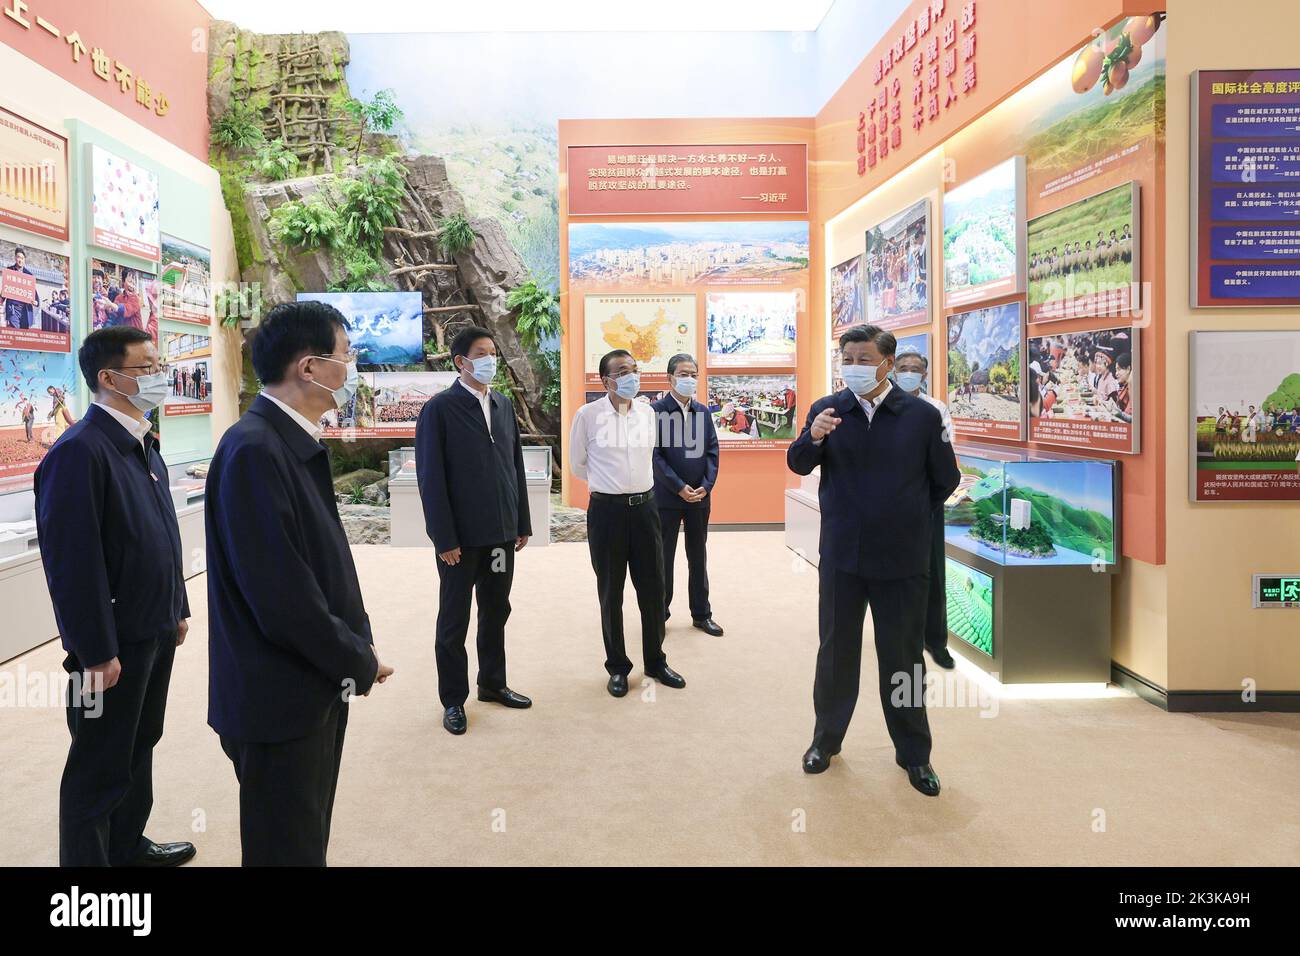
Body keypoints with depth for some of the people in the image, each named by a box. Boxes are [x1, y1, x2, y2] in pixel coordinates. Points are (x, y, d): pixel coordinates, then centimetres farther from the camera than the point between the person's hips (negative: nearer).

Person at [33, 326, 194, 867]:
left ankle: (129, 846, 40)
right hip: (113, 644, -9)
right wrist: (96, 652, -21)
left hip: (155, 631, 9)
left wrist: (177, 610, 16)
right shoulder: (80, 452, -21)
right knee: (100, 767, 7)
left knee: (140, 746, 22)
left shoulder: (143, 445, 8)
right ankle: (87, 857, 25)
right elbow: (73, 562, -23)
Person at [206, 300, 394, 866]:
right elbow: (279, 593, -26)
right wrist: (359, 662, -13)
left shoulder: (297, 442, 6)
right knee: (286, 848, 9)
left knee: (308, 839, 23)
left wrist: (358, 640, 2)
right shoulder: (254, 450, -23)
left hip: (317, 684, 9)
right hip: (279, 696, -8)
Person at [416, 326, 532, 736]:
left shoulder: (504, 405, 8)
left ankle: (493, 683, 34)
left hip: (501, 532, 6)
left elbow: (515, 466, 10)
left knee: (496, 612, 17)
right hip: (461, 536, -5)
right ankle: (453, 700, 23)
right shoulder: (439, 409, -10)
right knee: (454, 621, 9)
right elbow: (431, 477, -13)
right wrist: (444, 538, -15)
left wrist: (522, 523, 8)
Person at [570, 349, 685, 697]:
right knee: (611, 593, 7)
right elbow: (577, 464, 5)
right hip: (607, 510, -4)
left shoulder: (648, 413, 5)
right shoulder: (588, 415, -8)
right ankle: (617, 667, 21)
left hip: (644, 507, 4)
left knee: (652, 588, 9)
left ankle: (655, 661, 25)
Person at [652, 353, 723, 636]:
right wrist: (679, 487, -16)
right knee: (664, 557, 6)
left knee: (698, 557, 12)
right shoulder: (656, 411, -6)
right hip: (667, 496, -4)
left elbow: (713, 451, 5)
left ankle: (701, 614, 22)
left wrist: (706, 486, -8)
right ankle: (659, 613, 18)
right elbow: (655, 454, -11)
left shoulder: (703, 412, 8)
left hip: (699, 497, 4)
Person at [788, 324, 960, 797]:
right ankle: (826, 739, 32)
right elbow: (797, 465, -5)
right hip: (841, 556, 1)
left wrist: (909, 515, 8)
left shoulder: (922, 415, -6)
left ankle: (914, 754, 27)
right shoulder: (826, 410, -1)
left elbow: (946, 480, 4)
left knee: (903, 657, 11)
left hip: (902, 559, -1)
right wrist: (813, 437, -24)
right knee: (835, 650, 14)